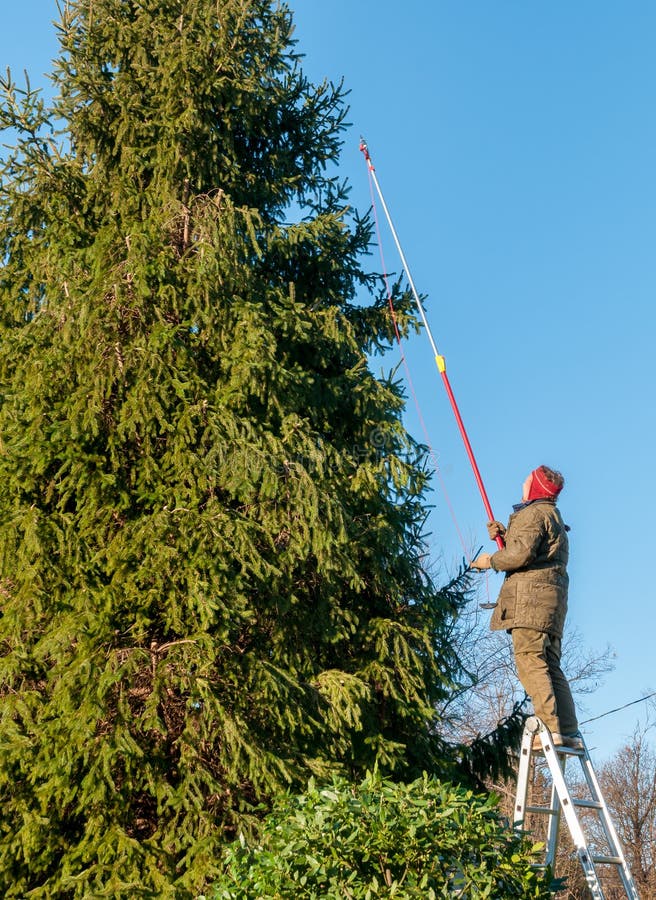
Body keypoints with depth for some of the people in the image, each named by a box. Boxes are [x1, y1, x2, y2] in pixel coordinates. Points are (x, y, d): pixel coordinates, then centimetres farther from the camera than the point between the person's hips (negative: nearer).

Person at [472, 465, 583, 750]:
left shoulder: (533, 513, -4)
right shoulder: (552, 515, 28)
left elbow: (521, 554, -16)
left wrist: (491, 560, 0)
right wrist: (505, 535, 21)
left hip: (531, 593, -10)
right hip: (551, 598, 10)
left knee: (529, 660, -15)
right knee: (550, 666, 6)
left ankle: (550, 729, -22)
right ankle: (569, 733, 1)